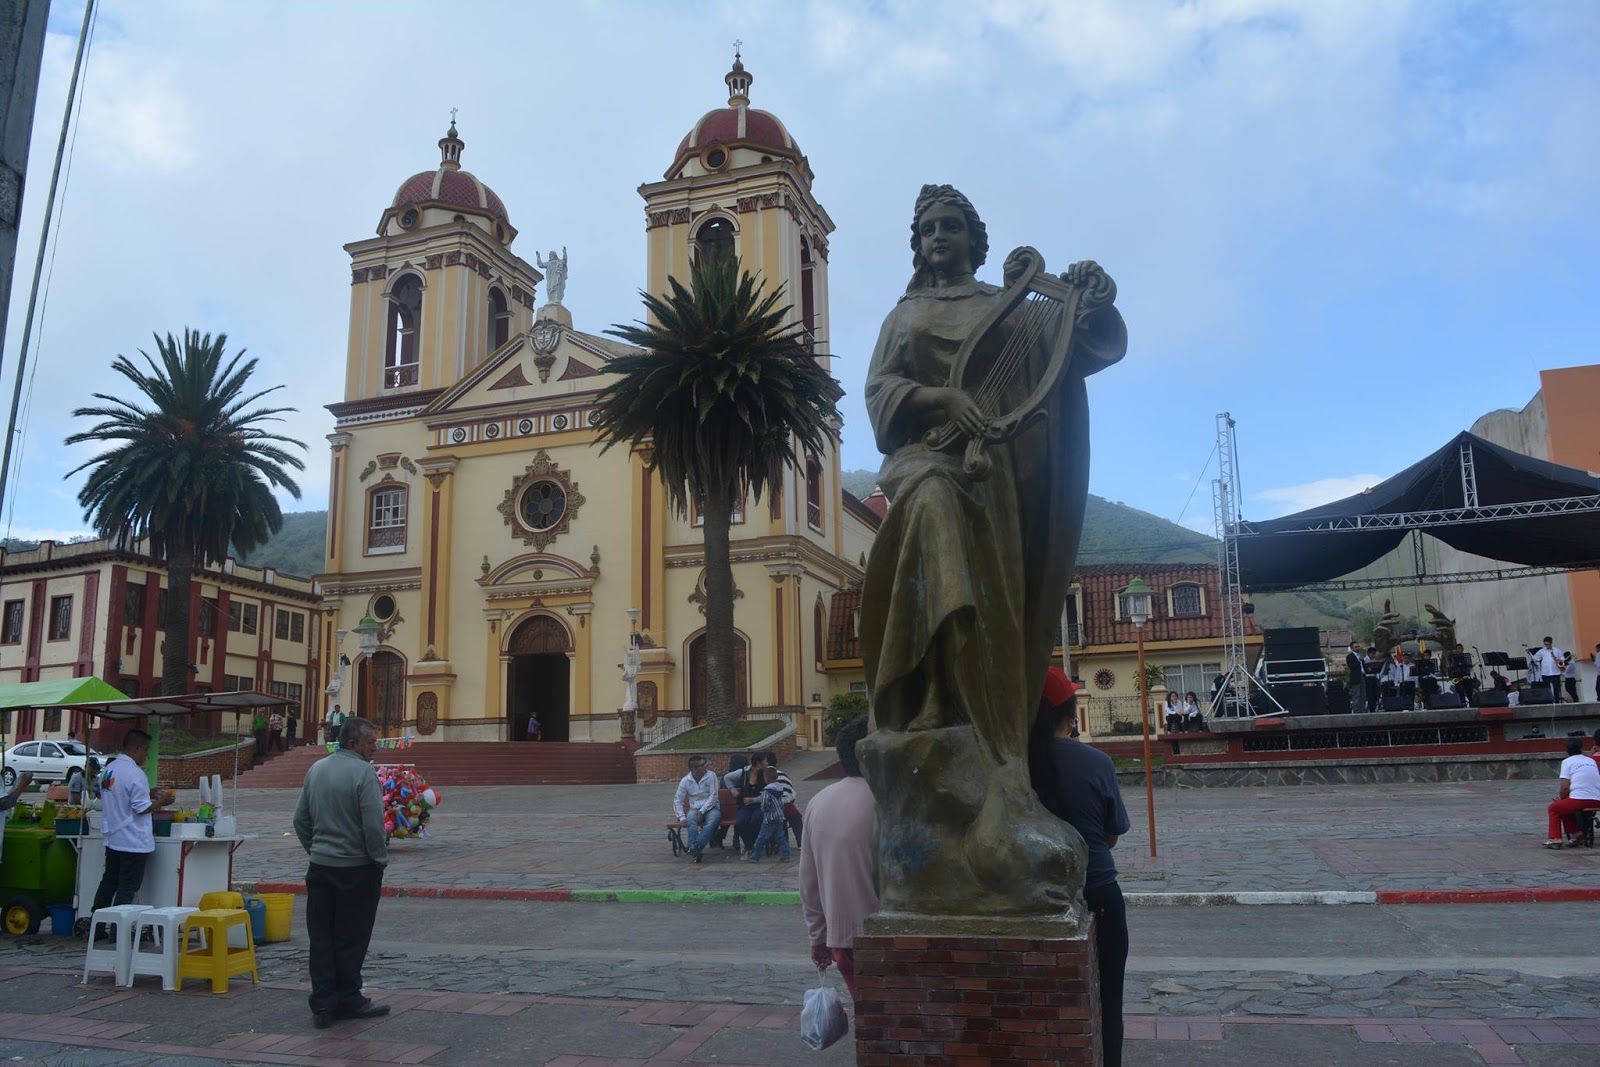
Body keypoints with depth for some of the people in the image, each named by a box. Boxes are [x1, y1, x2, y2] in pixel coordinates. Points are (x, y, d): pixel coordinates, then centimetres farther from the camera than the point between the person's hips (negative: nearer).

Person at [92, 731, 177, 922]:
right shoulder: (135, 774, -20)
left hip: (112, 838, 8)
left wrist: (148, 794, 16)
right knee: (127, 888, 1)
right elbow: (141, 809, -20)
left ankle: (95, 927, 23)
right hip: (134, 842, -8)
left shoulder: (108, 769, 8)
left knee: (108, 882, 17)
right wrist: (161, 801, -4)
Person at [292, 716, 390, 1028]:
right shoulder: (363, 773, -16)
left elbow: (300, 819, 12)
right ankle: (348, 999, 16)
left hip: (320, 866, 6)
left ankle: (323, 1003, 13)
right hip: (356, 868, -6)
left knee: (321, 937, 10)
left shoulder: (316, 769, 7)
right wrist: (380, 859, -6)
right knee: (351, 938, 6)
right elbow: (373, 825, -19)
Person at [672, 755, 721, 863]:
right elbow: (678, 800, 4)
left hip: (711, 807, -1)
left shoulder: (711, 775, -5)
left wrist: (702, 811, -18)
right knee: (690, 820, -35)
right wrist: (682, 817, -10)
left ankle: (694, 847, -43)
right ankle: (696, 849, -43)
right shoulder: (685, 781, 1)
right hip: (695, 808, 1)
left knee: (713, 820, -36)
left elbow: (713, 796, -9)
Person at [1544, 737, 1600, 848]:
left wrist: (1561, 798, 14)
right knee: (1566, 807, 31)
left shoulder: (1567, 762, 1)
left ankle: (1555, 839, 5)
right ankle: (1575, 836, 26)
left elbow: (1565, 787, -7)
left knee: (1553, 808, 16)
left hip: (1579, 799, -6)